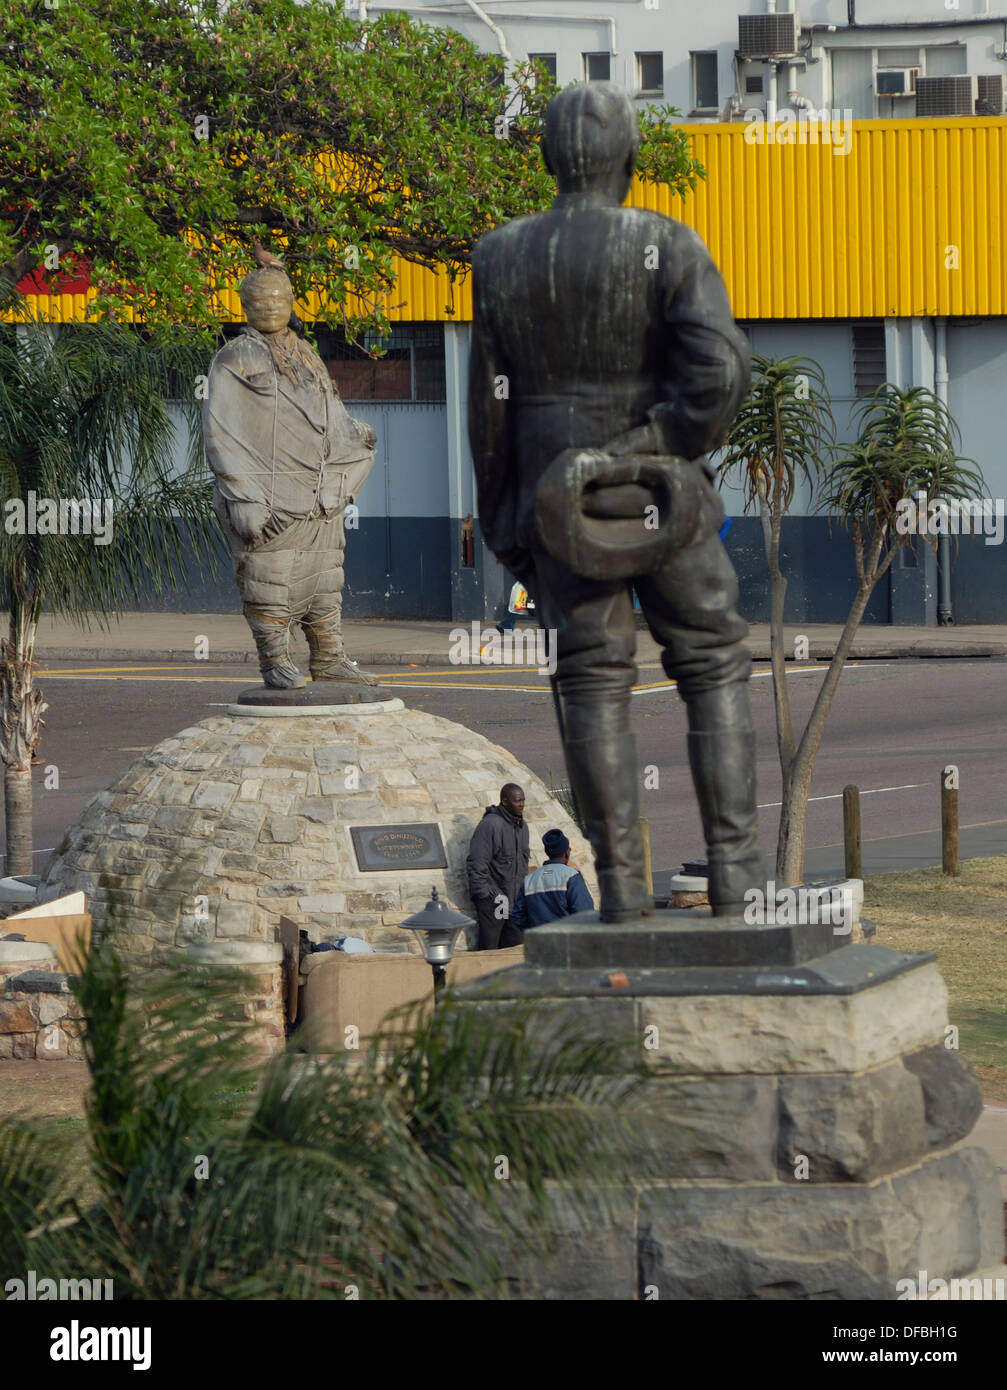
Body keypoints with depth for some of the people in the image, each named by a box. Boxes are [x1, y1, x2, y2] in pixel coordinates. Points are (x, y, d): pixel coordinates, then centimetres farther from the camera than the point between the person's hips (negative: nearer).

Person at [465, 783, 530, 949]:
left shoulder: (522, 826, 12)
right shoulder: (490, 825, -14)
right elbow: (476, 863, -15)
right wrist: (483, 894, -17)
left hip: (515, 900, 8)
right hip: (493, 898, -8)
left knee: (514, 945, 6)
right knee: (490, 949, -7)